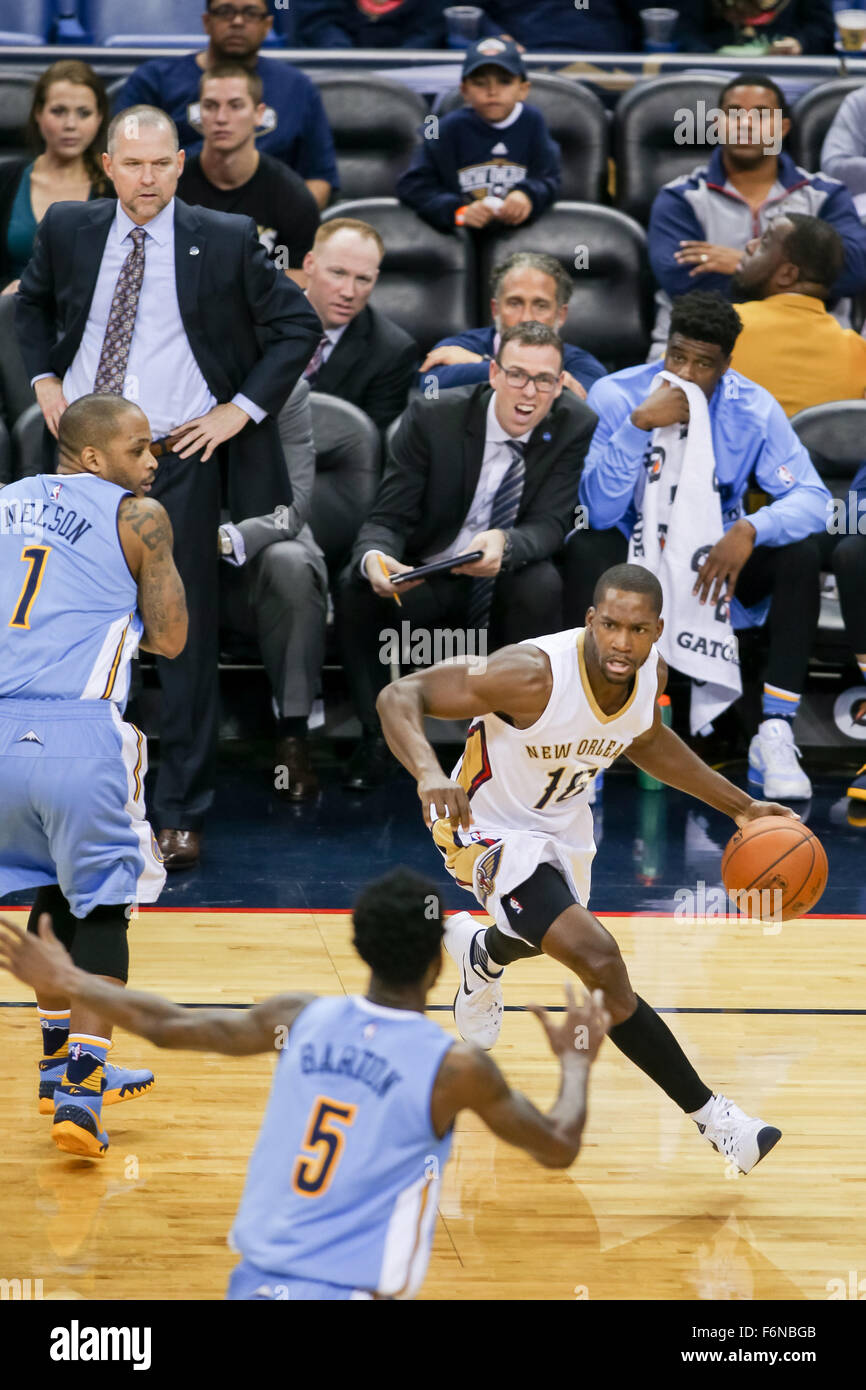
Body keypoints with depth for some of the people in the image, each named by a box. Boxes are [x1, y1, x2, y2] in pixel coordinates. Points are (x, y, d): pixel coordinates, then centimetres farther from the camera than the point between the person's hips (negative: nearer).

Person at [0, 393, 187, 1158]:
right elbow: (169, 638, 6)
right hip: (78, 732, -5)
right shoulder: (139, 517, 4)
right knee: (102, 904, 9)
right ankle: (79, 1090, -2)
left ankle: (63, 1062, 35)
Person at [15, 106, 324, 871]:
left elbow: (298, 326, 0)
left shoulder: (226, 240, -6)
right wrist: (46, 380, 9)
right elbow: (33, 302, 23)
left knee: (186, 640, 1)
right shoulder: (69, 230, 3)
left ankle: (180, 815, 9)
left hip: (177, 463, -3)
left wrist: (239, 410, -7)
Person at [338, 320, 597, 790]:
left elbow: (550, 523, -18)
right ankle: (377, 736, -10)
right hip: (424, 581, 0)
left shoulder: (575, 427, -12)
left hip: (503, 585, 0)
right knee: (354, 586, -29)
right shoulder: (431, 417, -15)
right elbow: (387, 519, -15)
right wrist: (374, 558, -41)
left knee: (543, 585, -33)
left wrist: (505, 543, -44)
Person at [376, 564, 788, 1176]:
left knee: (552, 938, 35)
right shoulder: (533, 674, -36)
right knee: (598, 959, -24)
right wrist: (429, 773, -52)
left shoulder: (652, 671, -15)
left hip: (563, 822, 7)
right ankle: (710, 1114, -12)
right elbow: (399, 696, -34)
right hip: (489, 828, -7)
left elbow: (645, 741, 9)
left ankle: (480, 954, 73)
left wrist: (740, 805, 6)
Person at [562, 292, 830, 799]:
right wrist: (639, 425, -34)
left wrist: (750, 530, -38)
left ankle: (775, 734, -25)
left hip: (719, 557, 1)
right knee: (584, 551, -33)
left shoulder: (755, 409, -12)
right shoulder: (615, 396, -15)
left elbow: (813, 497, -18)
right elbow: (600, 511, -22)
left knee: (802, 553, -26)